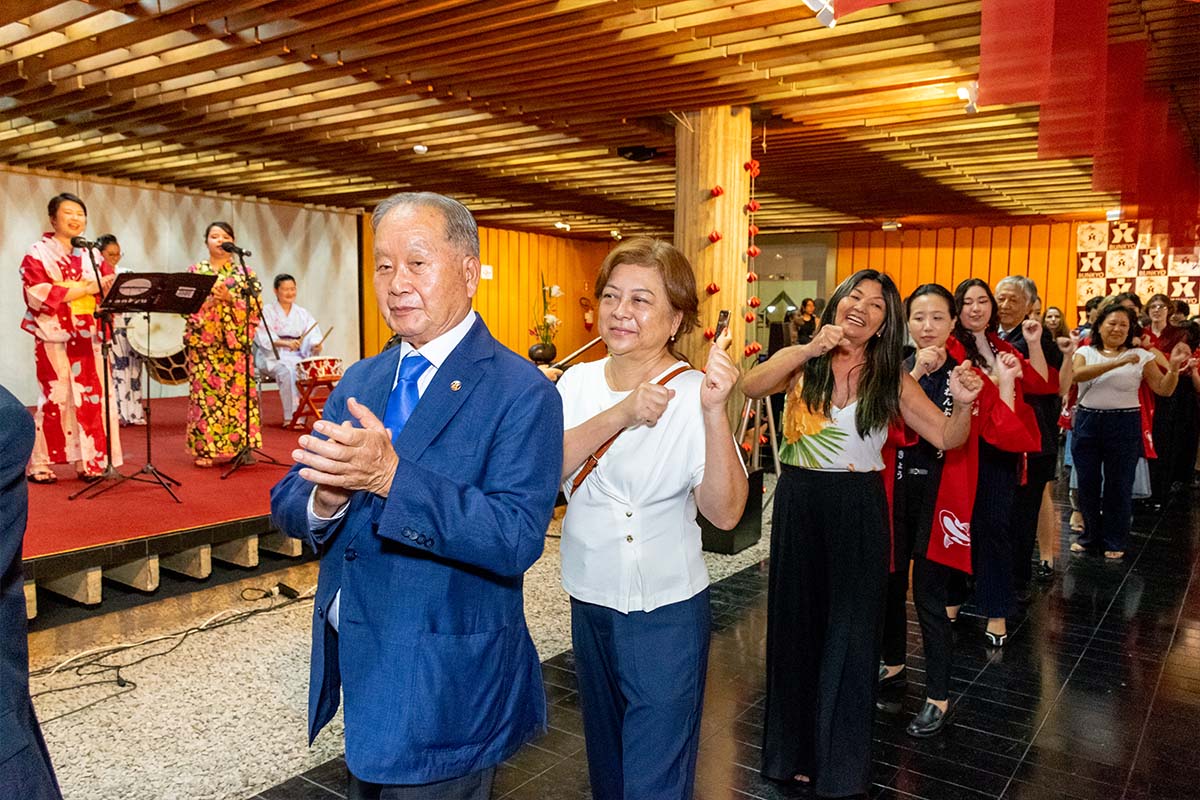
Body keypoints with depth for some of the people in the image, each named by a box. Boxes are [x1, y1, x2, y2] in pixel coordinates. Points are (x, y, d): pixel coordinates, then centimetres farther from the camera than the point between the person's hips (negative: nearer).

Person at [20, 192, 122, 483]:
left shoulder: (91, 255, 17)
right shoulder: (37, 253, 2)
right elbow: (38, 293, -12)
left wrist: (97, 286, -13)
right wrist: (83, 289, -14)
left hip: (89, 337, 4)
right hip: (55, 337, -4)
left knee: (92, 397, 0)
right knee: (55, 398, -4)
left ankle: (89, 461, 6)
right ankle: (40, 464, 7)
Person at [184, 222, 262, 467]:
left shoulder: (244, 273, 9)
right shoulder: (194, 271, 10)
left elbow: (255, 307, 0)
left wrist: (230, 299, -14)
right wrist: (210, 297, -12)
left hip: (234, 342, 0)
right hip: (203, 342, 0)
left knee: (238, 392, -3)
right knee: (204, 392, -3)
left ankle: (241, 446, 3)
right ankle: (204, 449, 2)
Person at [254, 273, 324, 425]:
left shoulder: (302, 314, 15)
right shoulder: (267, 312, 3)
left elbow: (312, 335, 2)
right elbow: (264, 338, -12)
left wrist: (315, 345, -22)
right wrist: (286, 343, -30)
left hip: (297, 357, 3)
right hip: (272, 357, -3)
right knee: (287, 371, -34)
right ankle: (290, 417, -30)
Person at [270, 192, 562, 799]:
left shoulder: (522, 394, -17)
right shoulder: (360, 380, 5)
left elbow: (517, 539, -27)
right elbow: (287, 504, 1)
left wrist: (391, 476, -36)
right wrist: (326, 497, -22)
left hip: (445, 687, -6)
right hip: (355, 664, 6)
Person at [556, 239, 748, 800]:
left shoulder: (692, 392, -15)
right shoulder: (578, 382, -3)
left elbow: (724, 513, -22)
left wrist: (714, 412, -34)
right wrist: (620, 415, -31)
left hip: (667, 614, -4)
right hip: (589, 604, 5)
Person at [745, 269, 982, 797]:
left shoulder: (891, 379, 0)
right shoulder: (800, 362, 0)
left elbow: (947, 438, -4)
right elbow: (751, 387, -19)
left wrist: (963, 404, -24)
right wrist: (810, 350, -27)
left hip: (858, 512, 0)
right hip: (797, 504, 1)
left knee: (848, 632, 7)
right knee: (796, 625, 11)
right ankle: (795, 749, 31)